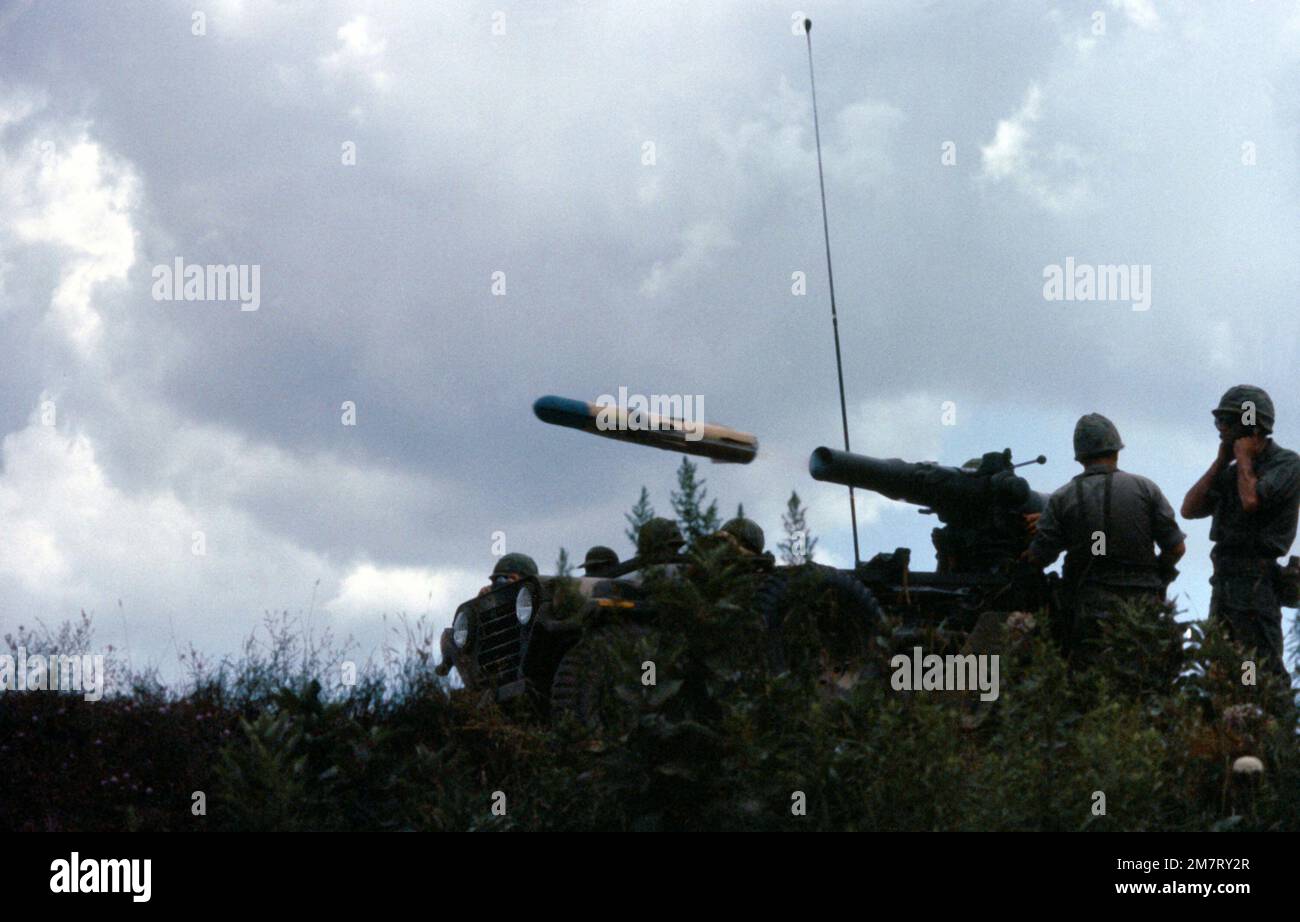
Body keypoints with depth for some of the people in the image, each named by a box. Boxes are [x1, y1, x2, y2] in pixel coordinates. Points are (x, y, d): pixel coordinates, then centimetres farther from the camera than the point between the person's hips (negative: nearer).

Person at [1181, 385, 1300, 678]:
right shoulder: (1232, 472, 18)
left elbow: (1251, 500, -22)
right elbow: (1189, 509, 11)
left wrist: (1243, 455, -5)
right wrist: (1221, 460, 8)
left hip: (1256, 585, -8)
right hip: (1223, 584, 8)